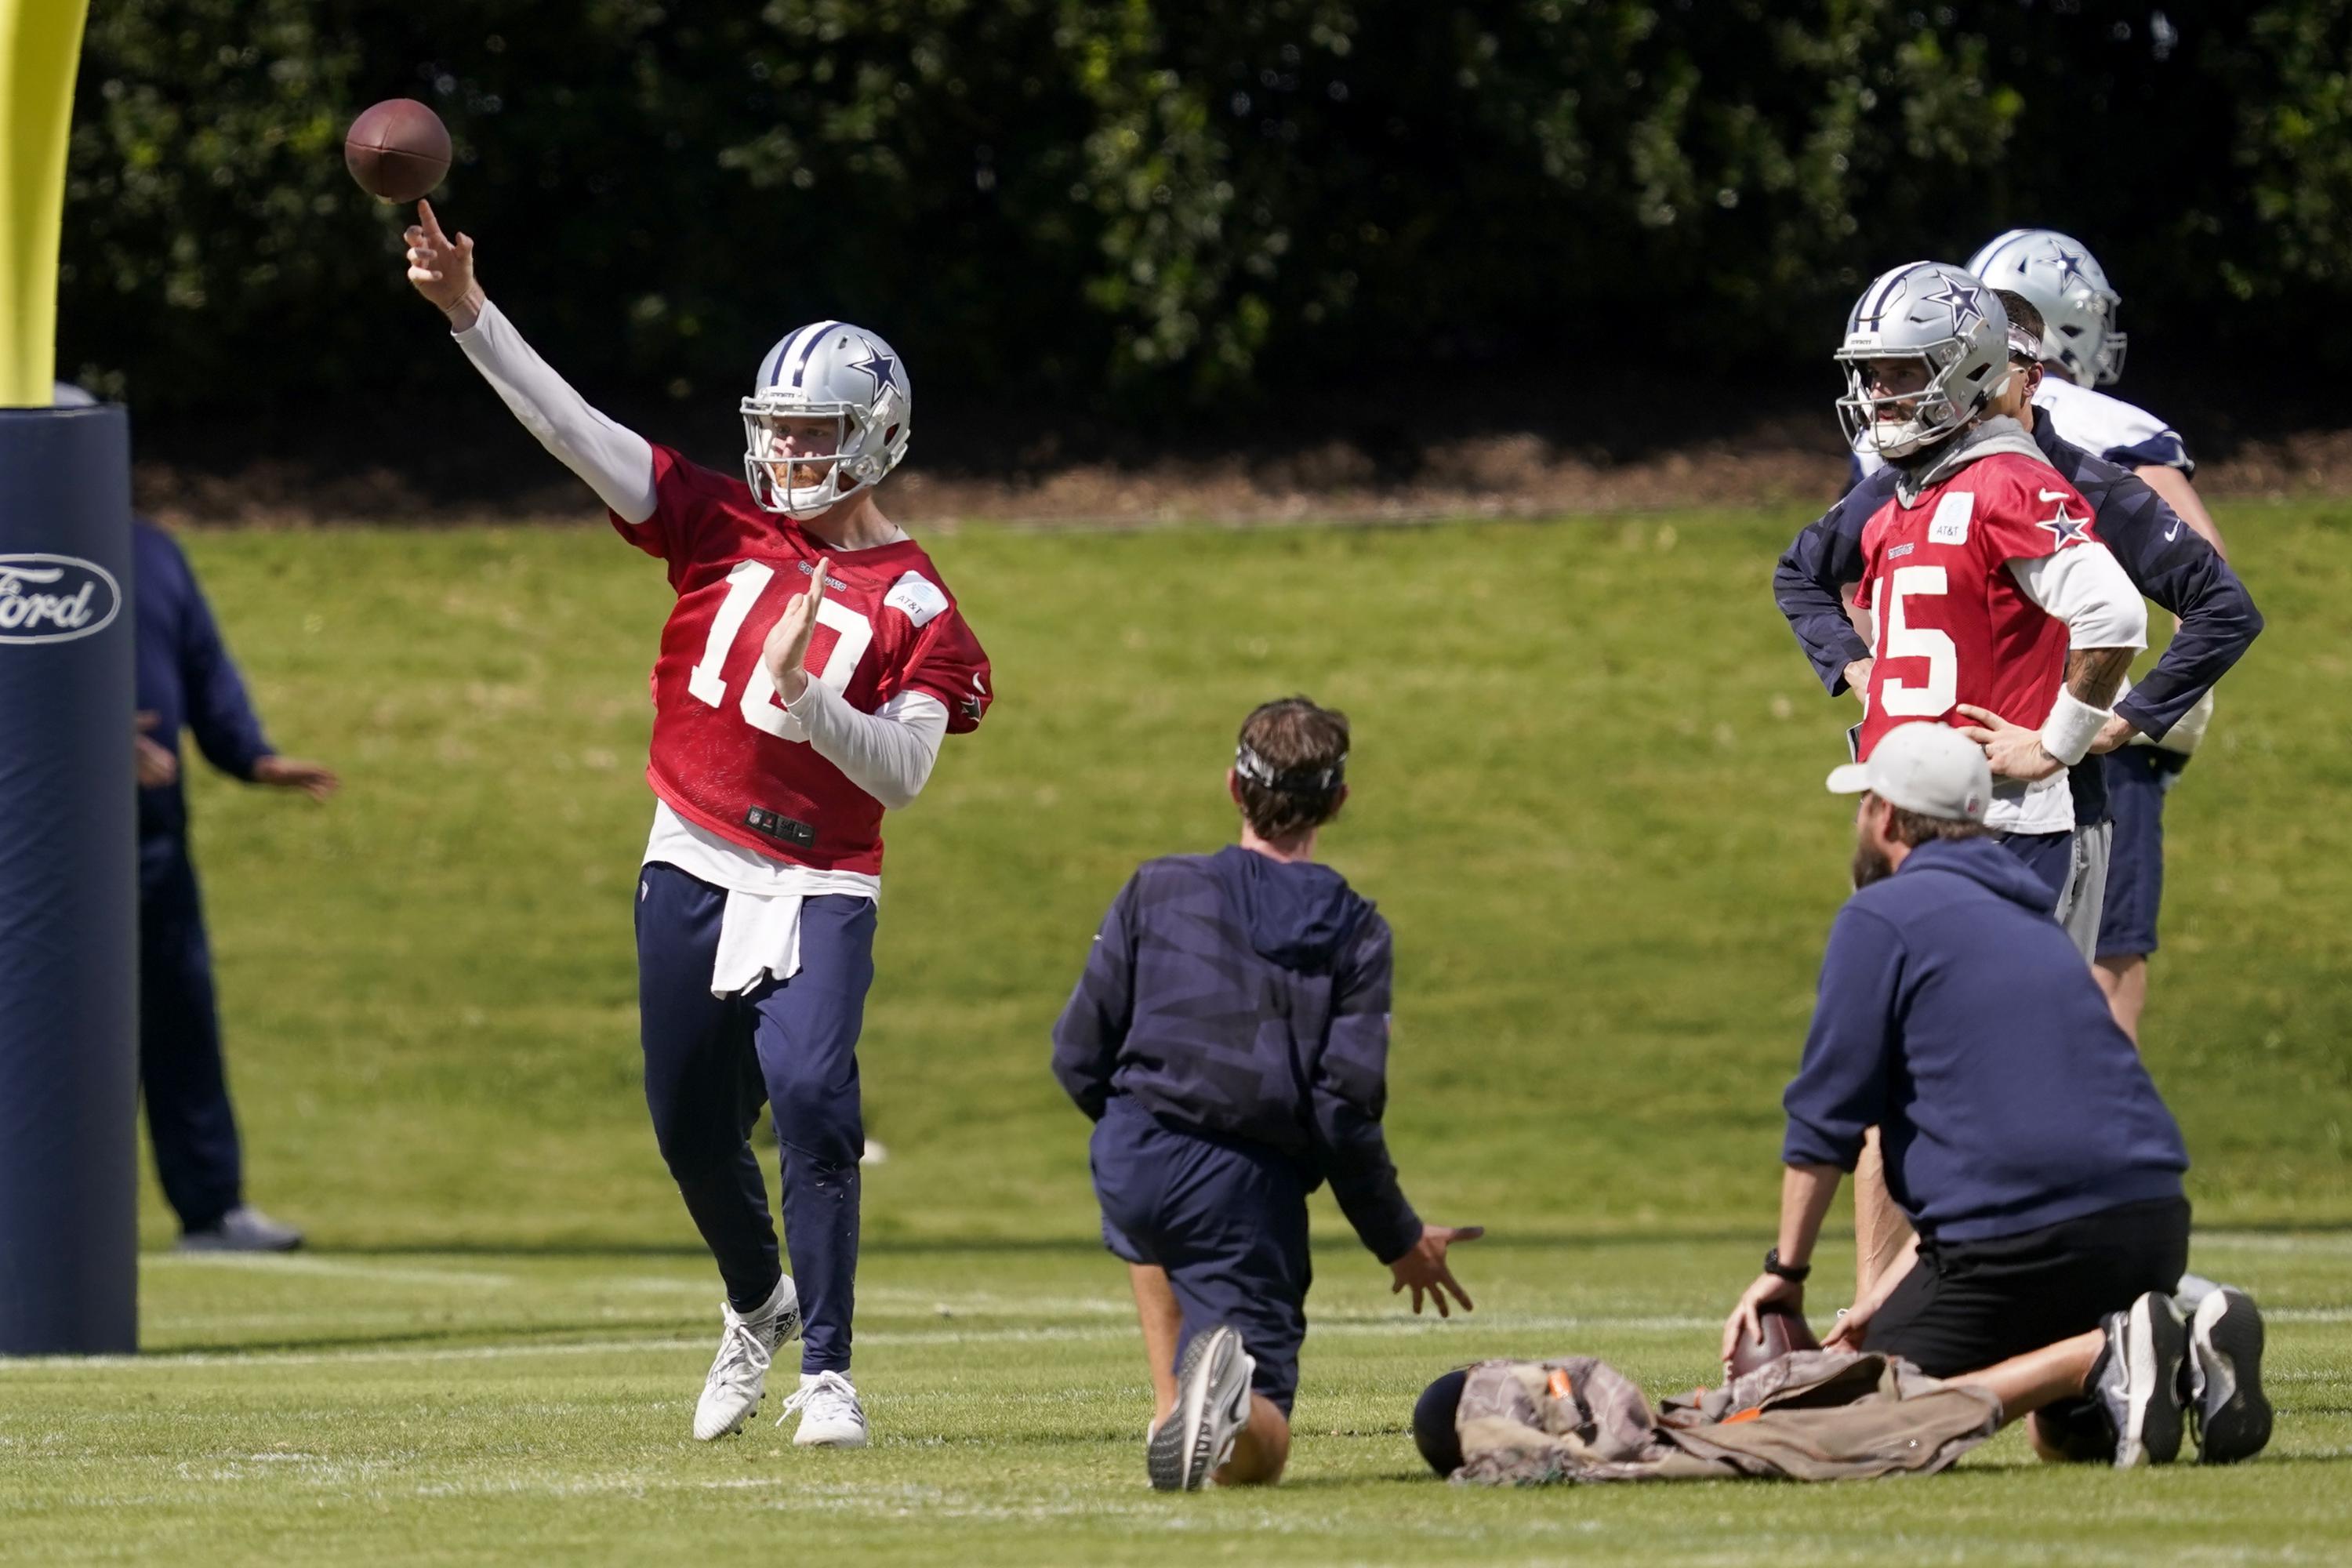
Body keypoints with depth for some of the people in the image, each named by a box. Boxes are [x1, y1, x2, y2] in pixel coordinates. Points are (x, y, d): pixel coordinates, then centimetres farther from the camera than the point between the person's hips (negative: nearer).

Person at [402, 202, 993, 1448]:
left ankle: (827, 1371, -15)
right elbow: (573, 431, -3)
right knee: (694, 1132, 11)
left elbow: (901, 772, -15)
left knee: (810, 1093, -22)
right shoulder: (722, 527, 3)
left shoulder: (914, 607, -6)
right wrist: (469, 313, -13)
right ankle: (757, 1308, 40)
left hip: (820, 888, -4)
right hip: (692, 868, 4)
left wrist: (801, 689, -30)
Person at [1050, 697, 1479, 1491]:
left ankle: (1171, 1406, 20)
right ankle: (1228, 1405, -35)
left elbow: (1079, 1055, 6)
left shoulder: (1158, 890, 5)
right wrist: (1399, 1241, 8)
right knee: (1256, 1454, 3)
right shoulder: (1354, 932, 1)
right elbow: (1346, 1109, -6)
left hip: (1133, 1160, 2)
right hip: (1252, 1189, -2)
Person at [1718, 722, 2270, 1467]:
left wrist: (1786, 1270, 7)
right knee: (2063, 1434, 26)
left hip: (2024, 1238, -8)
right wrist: (1887, 1297, 27)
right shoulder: (2031, 922, 26)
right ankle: (2196, 1349, -4)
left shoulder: (1880, 917, 0)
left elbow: (1826, 1115, -2)